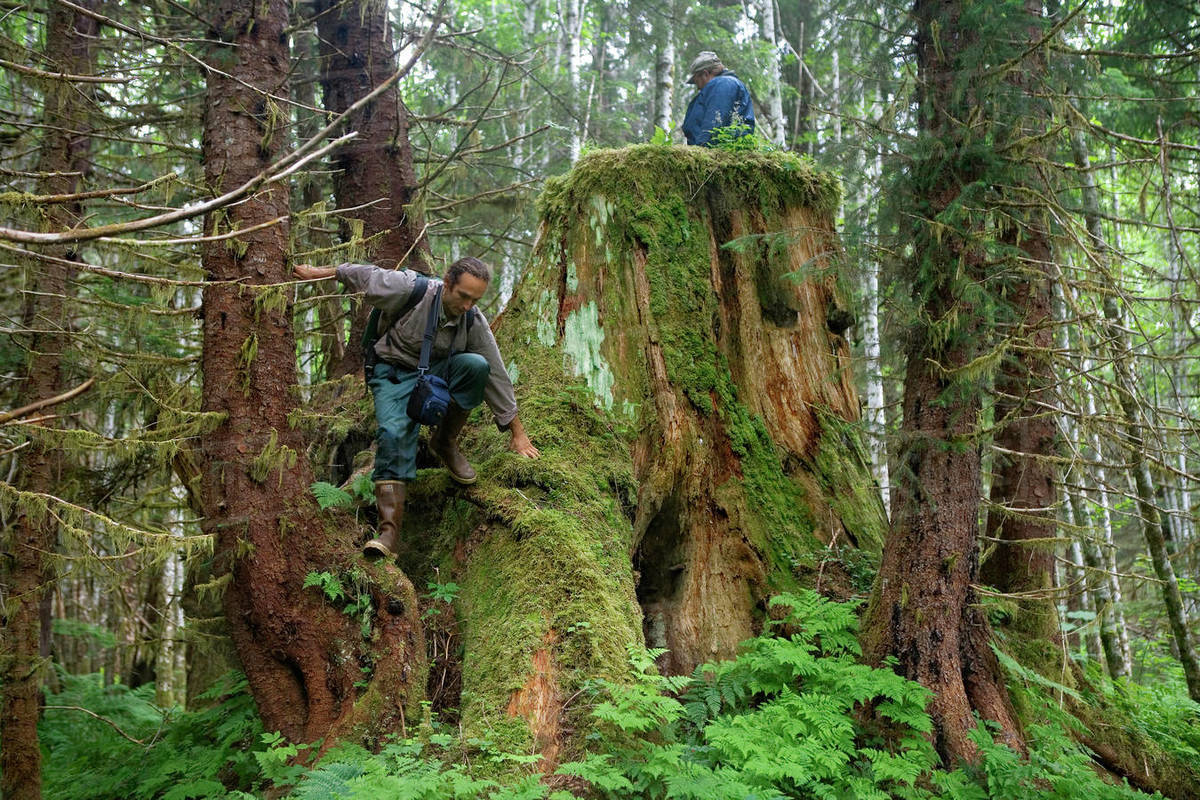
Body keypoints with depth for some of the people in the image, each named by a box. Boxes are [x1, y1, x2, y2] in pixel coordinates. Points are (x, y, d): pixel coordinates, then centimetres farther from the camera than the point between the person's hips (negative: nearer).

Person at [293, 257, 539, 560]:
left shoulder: (474, 321, -12)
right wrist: (321, 272, 5)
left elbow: (497, 373, -5)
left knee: (476, 365, -27)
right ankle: (389, 527, -31)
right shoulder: (411, 290, -21)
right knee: (393, 433, -29)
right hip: (395, 373, -3)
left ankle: (445, 442, -6)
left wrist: (517, 431, -2)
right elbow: (365, 275, -6)